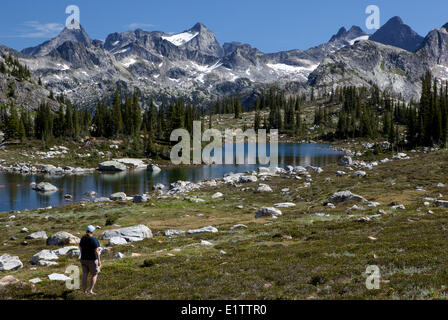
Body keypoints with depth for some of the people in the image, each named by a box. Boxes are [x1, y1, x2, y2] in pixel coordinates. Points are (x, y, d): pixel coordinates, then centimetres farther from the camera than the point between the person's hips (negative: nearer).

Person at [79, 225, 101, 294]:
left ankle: (85, 291, 13)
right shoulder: (94, 239, -17)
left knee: (85, 275, 11)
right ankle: (90, 290, -3)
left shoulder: (82, 239, 2)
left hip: (84, 259, 6)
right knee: (94, 275, 7)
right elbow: (97, 251, -17)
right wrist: (99, 260, -12)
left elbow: (81, 249, 9)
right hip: (92, 260, -6)